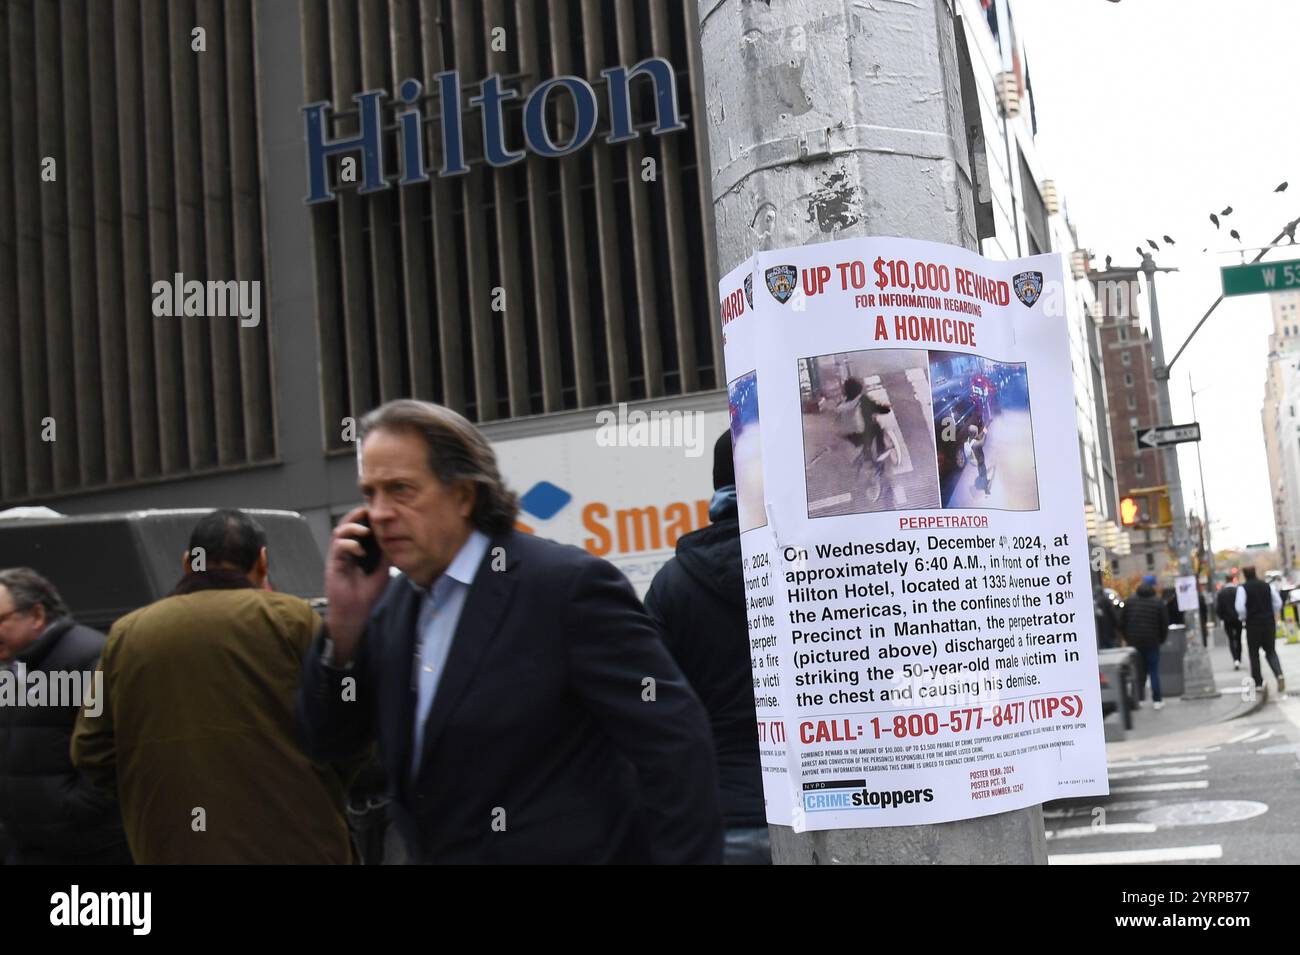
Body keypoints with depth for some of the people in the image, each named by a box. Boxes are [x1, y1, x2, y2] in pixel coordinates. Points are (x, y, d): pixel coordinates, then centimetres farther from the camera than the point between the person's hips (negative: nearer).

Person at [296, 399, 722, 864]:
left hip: (562, 851, -6)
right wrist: (345, 619, -9)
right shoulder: (391, 602, 3)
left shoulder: (566, 584, -19)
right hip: (432, 850, 7)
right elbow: (328, 741, 5)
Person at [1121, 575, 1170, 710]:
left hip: (1134, 642, 2)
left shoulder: (1130, 601, 1)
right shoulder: (1158, 603, -7)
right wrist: (1161, 639, 10)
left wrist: (1128, 638, 14)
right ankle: (1157, 699, 7)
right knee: (1153, 671, 6)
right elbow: (1164, 624, -5)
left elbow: (1122, 623, 4)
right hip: (1151, 642, -2)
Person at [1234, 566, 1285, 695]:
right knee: (1270, 651, 12)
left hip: (1253, 623, -3)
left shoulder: (1243, 588, -9)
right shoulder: (1268, 586, 3)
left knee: (1254, 653, 10)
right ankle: (1279, 675, -12)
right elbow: (1278, 603, 4)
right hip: (1269, 622, 3)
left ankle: (1258, 682, 11)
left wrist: (1244, 617, 2)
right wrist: (1271, 615, 16)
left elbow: (1240, 607, -17)